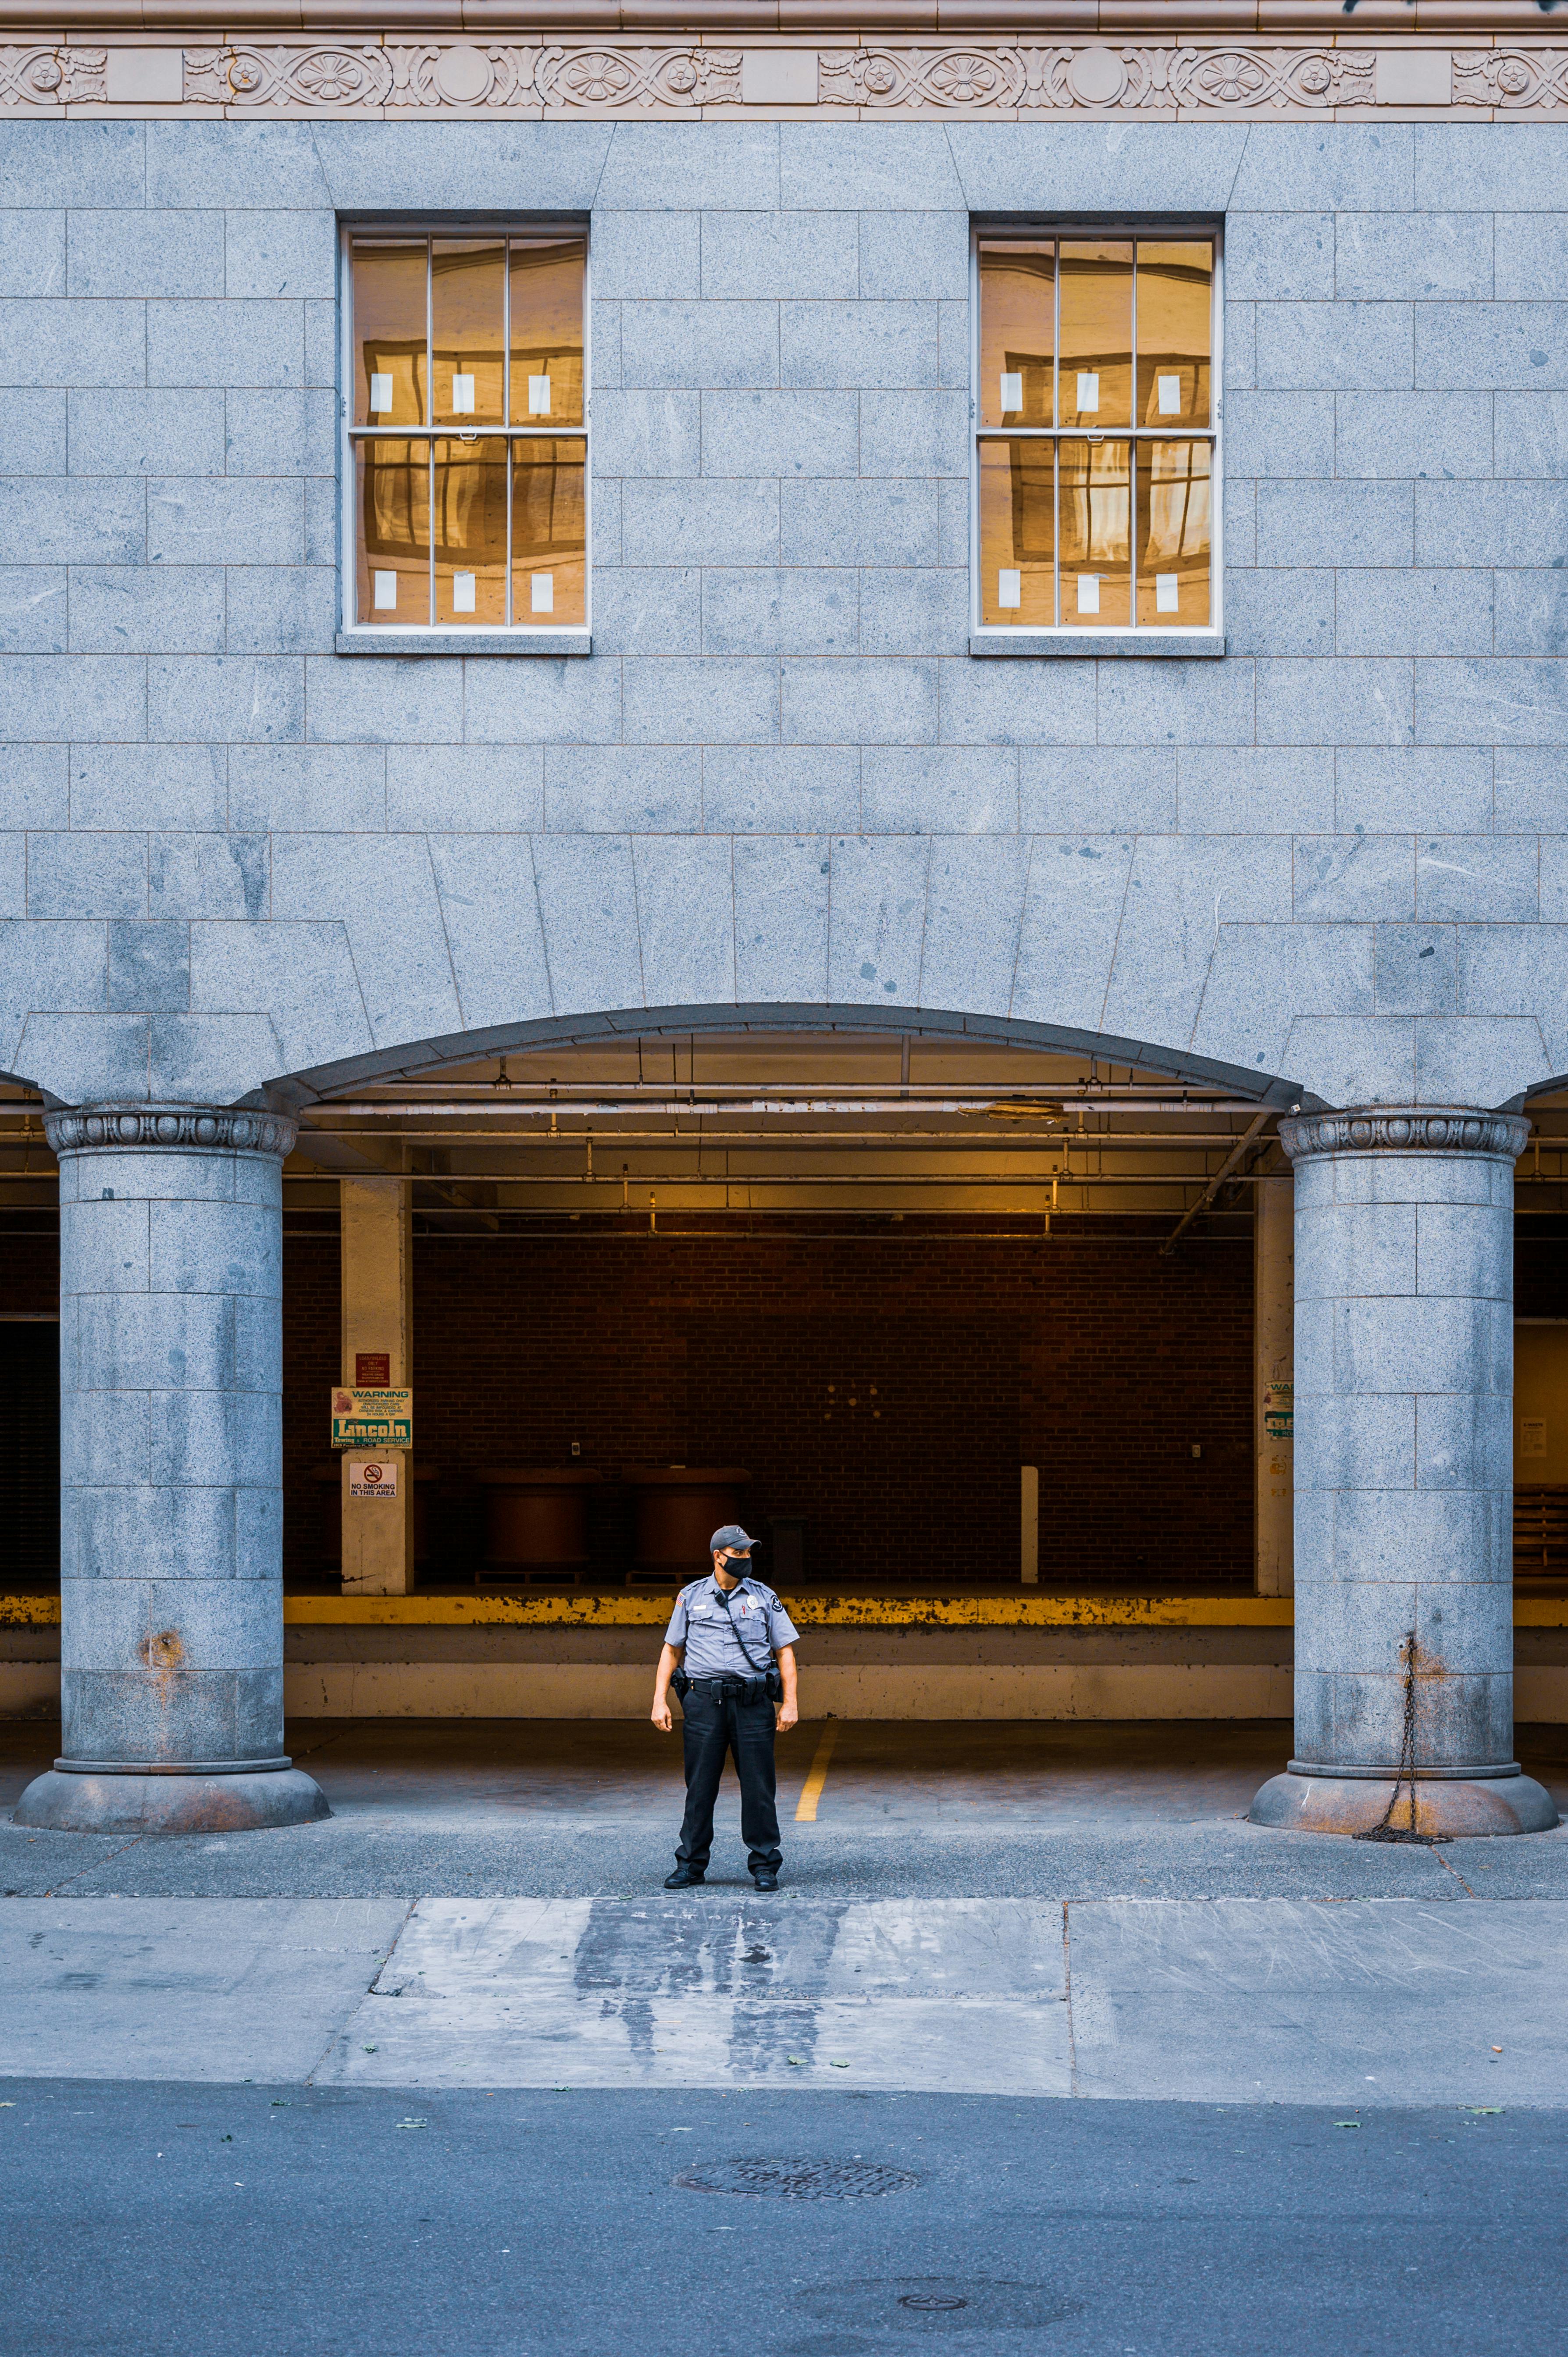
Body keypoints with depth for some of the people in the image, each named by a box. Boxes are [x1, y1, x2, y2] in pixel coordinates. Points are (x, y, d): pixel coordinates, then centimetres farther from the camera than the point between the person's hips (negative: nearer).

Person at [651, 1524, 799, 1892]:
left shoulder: (764, 1597, 9)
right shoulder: (691, 1597, 10)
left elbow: (785, 1651, 9)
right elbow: (671, 1650, 13)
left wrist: (789, 1703, 0)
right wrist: (660, 1701, 5)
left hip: (753, 1702, 0)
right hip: (704, 1701, 0)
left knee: (758, 1786, -1)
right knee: (700, 1785, 2)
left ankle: (765, 1866, 7)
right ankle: (691, 1865, 10)